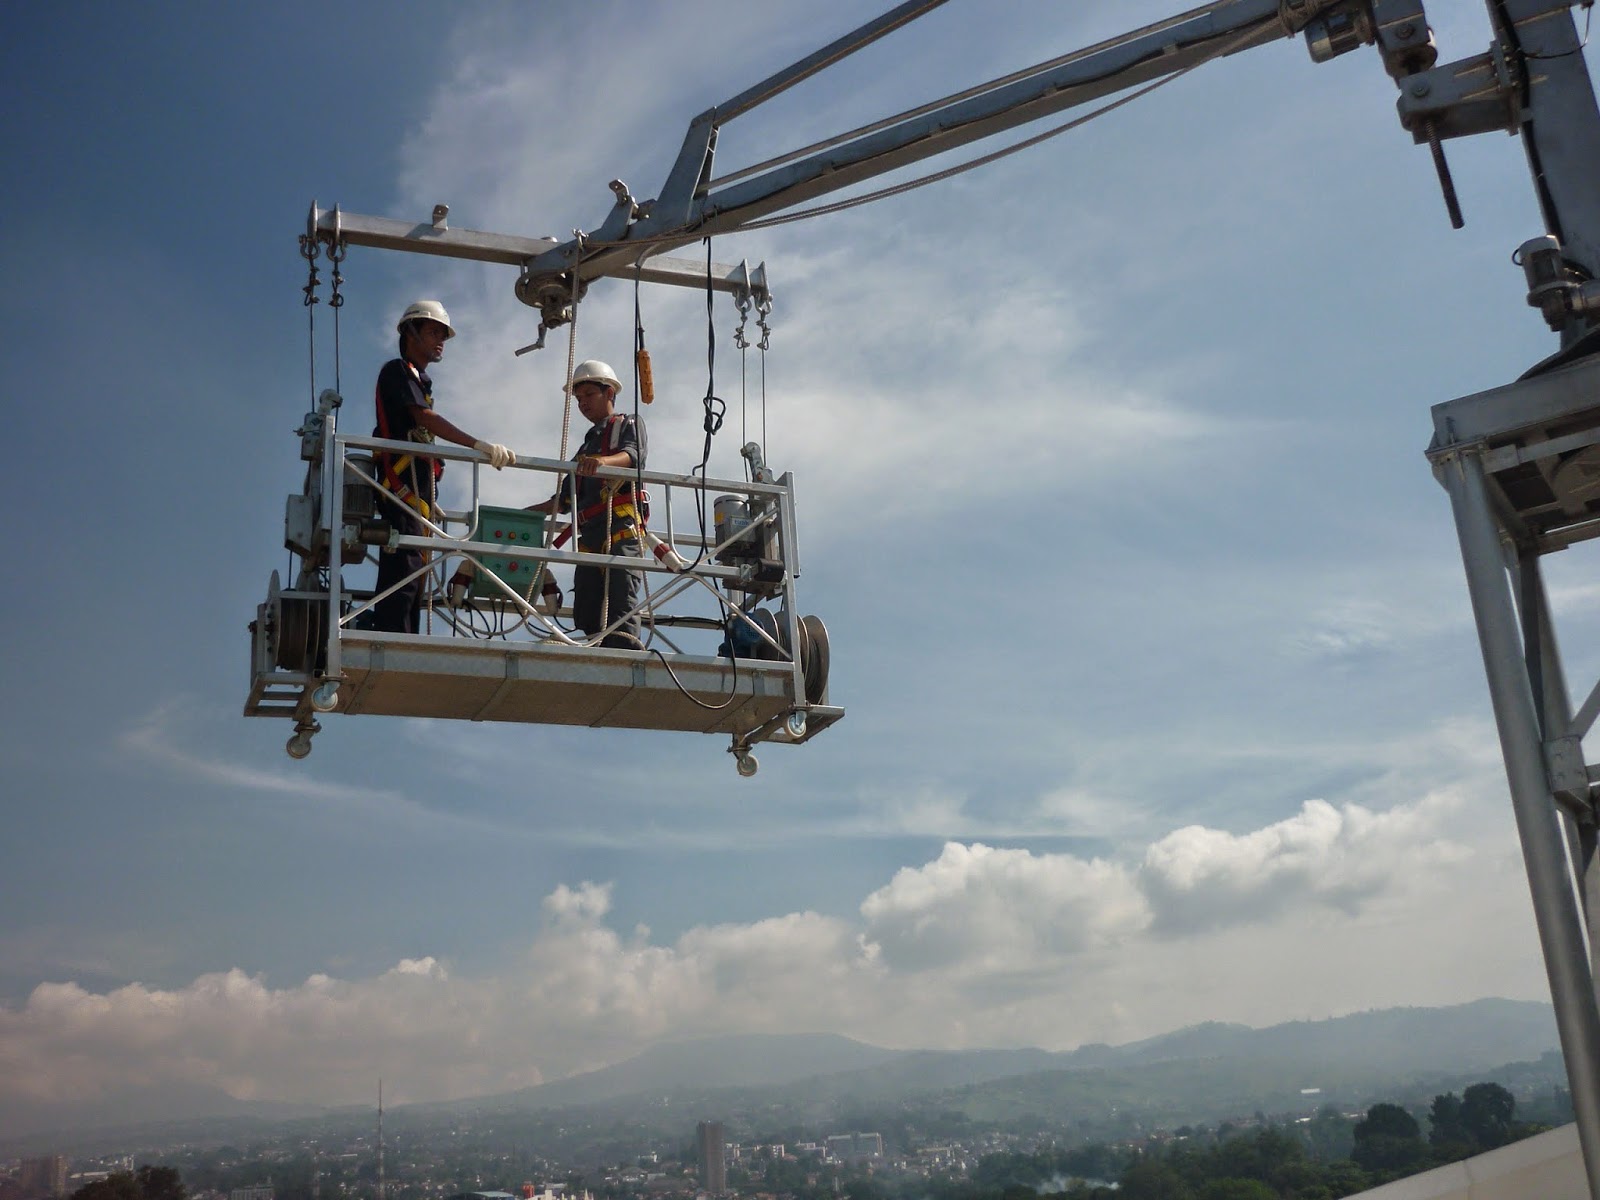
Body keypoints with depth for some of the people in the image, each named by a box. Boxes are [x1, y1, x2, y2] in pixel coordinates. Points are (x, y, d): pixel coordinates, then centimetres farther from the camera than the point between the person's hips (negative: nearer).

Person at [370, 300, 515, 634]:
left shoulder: (421, 381, 27)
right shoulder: (397, 371, -1)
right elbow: (426, 418, -17)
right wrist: (478, 445, -28)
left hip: (418, 492, 10)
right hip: (403, 485, -10)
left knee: (415, 580, 5)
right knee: (403, 570, -18)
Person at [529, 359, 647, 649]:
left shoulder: (629, 425, 15)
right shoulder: (587, 446, 35)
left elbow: (632, 455, -10)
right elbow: (564, 500, 34)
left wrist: (603, 461, -32)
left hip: (622, 527, -7)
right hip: (589, 534, 7)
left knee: (621, 604, -22)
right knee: (587, 614, -9)